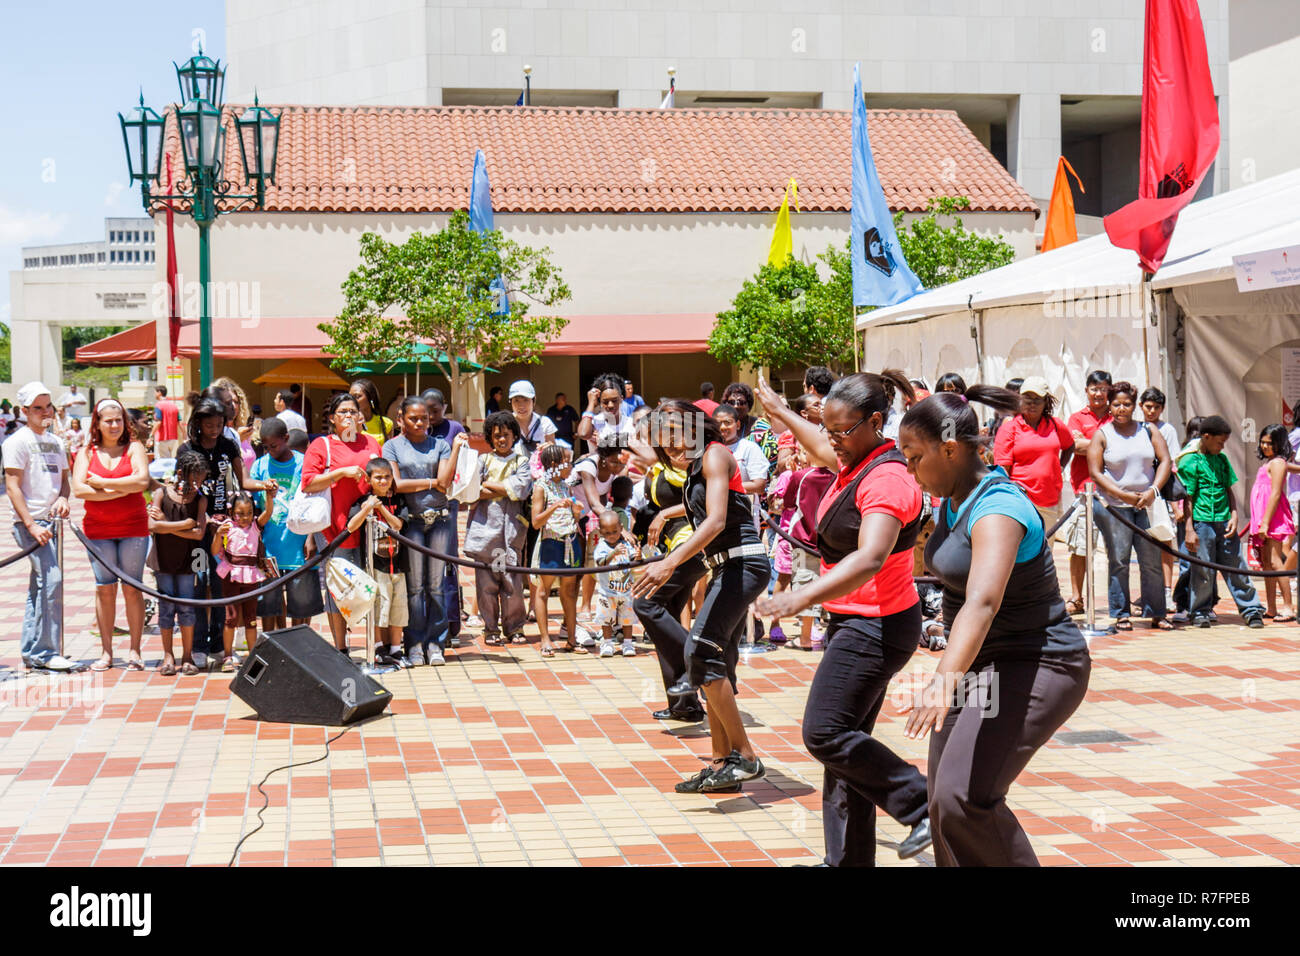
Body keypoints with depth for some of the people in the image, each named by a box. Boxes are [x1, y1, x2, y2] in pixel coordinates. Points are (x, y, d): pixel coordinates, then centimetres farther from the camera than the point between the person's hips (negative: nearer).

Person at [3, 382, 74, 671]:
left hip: (50, 521, 8)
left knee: (39, 585, 11)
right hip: (29, 521, -8)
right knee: (51, 578, -15)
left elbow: (64, 479, 22)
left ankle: (30, 652, 17)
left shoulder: (54, 441, 16)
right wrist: (32, 526, -19)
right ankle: (46, 653, -10)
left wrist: (63, 498, -2)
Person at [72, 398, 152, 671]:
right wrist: (119, 491, -13)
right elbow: (78, 489, -7)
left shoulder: (134, 448, 3)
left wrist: (102, 483, -11)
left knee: (132, 588, 1)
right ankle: (106, 652, 8)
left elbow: (142, 480, -14)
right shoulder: (87, 452, 7)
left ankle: (135, 651, 6)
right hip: (98, 529, 1)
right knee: (105, 589, 2)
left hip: (133, 528, -1)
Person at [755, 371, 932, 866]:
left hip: (876, 627, -10)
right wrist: (782, 413, 47)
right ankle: (848, 860, 19)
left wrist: (802, 598, -48)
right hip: (854, 621, 10)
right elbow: (822, 449, 35)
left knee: (825, 734, -12)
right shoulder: (855, 464, 8)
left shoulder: (886, 480, -22)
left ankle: (924, 806, -4)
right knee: (843, 737, 12)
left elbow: (869, 559, -38)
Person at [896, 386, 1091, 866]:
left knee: (965, 796, -24)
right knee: (944, 802, 7)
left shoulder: (997, 510, -24)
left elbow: (983, 602, -42)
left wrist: (945, 679, -55)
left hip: (1037, 666, -10)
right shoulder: (953, 501, 7)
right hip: (983, 664, 10)